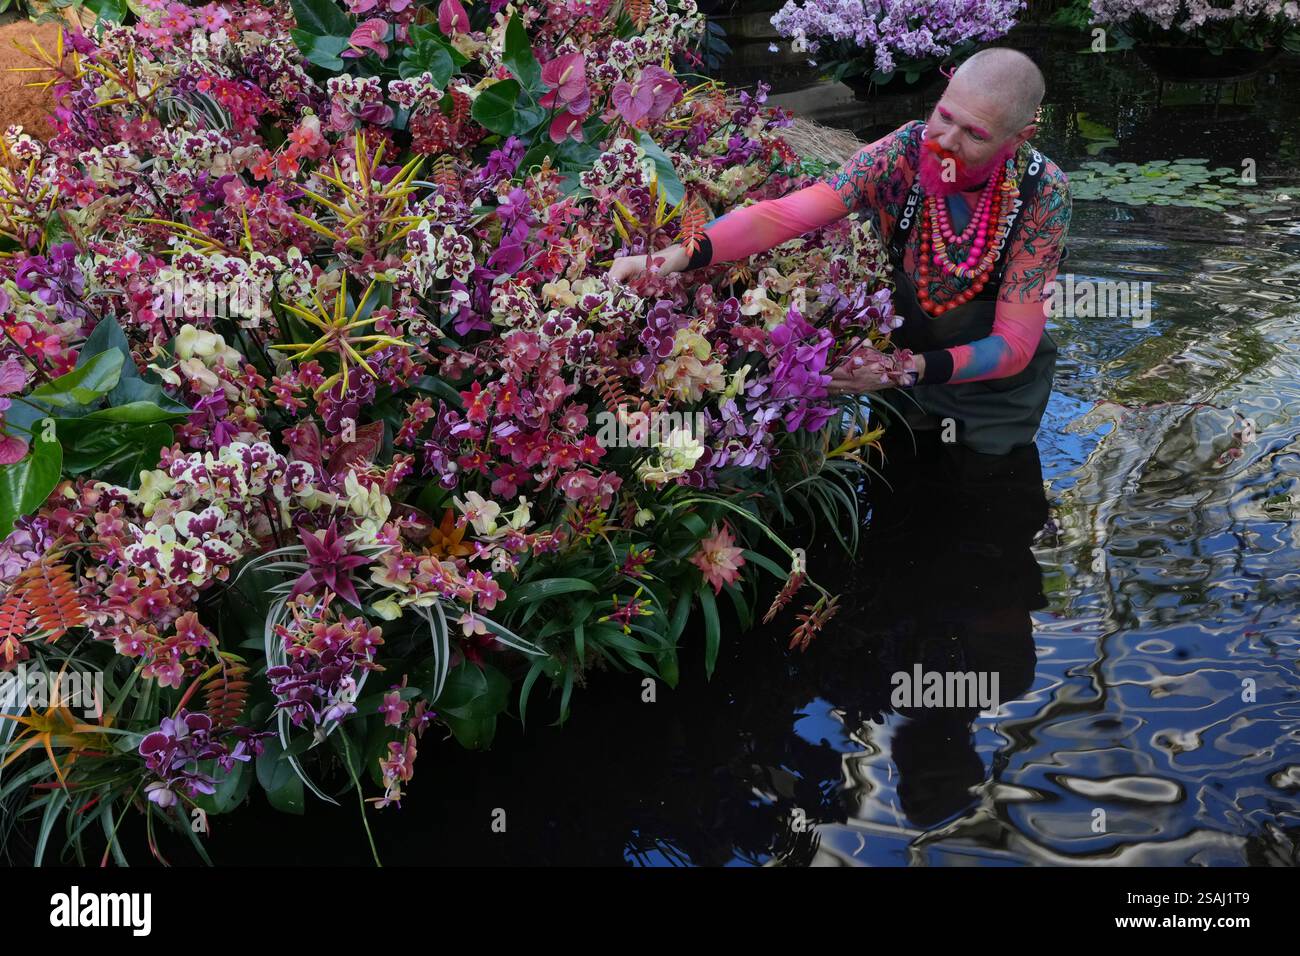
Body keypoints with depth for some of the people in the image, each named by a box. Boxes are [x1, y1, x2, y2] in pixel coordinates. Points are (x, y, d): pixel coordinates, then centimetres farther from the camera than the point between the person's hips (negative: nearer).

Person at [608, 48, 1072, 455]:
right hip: (903, 360, 2)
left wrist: (917, 368, -44)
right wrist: (677, 256, -52)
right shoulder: (903, 153, -26)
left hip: (996, 388, -1)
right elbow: (785, 214, -36)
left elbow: (1014, 344, -27)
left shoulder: (1043, 195, -28)